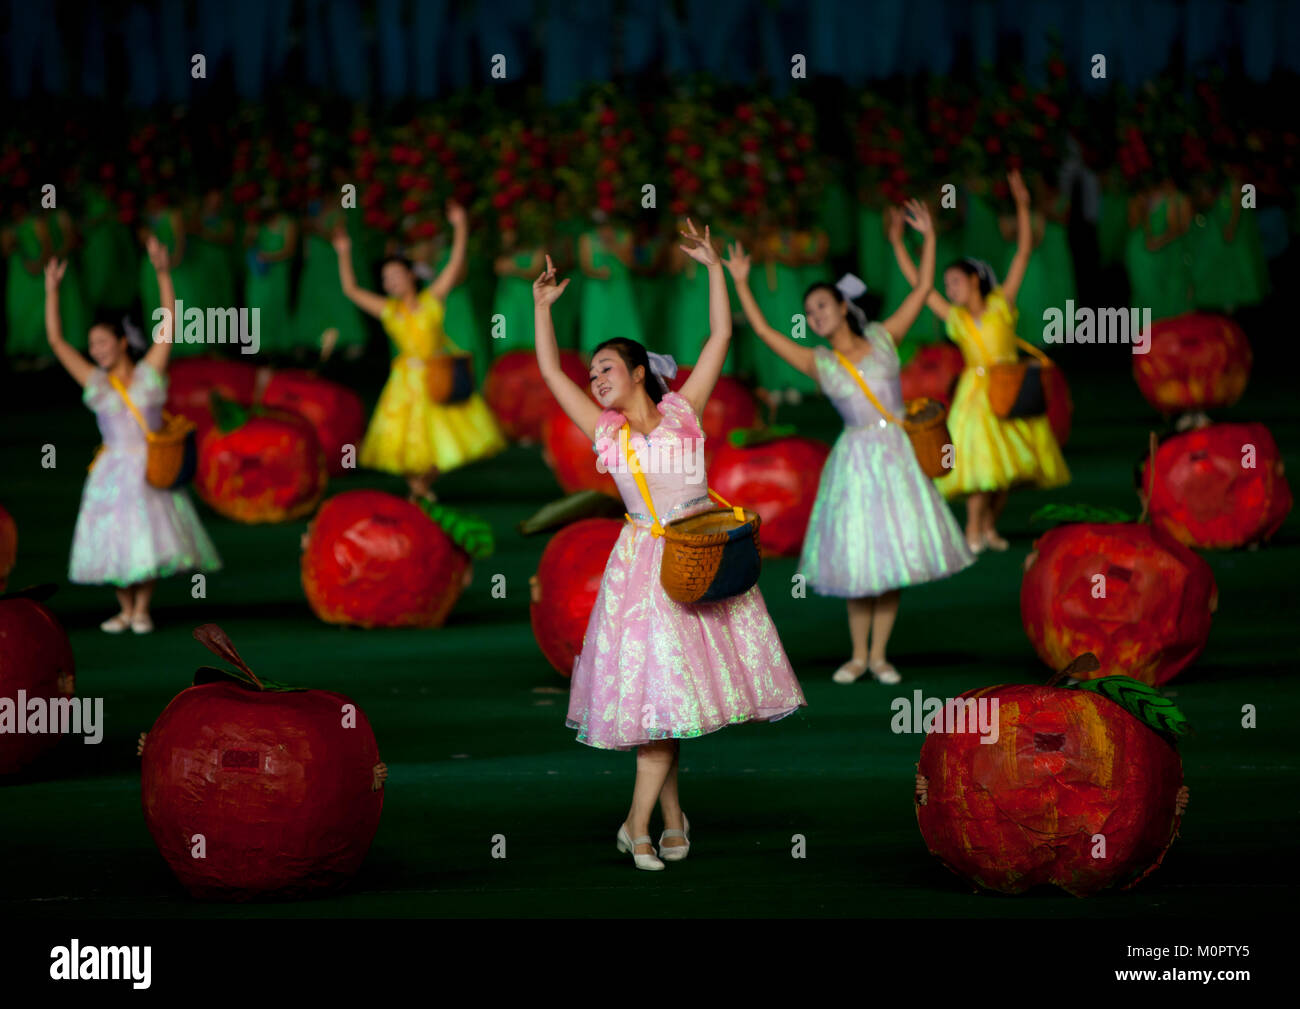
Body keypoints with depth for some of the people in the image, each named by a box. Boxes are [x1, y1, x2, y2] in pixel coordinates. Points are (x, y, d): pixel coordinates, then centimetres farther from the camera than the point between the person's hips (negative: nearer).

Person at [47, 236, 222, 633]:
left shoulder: (149, 373, 0)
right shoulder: (94, 383, 2)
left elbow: (169, 320, -5)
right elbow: (56, 340, 1)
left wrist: (162, 271, -13)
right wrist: (51, 291, -4)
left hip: (151, 468, -1)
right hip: (113, 472, 1)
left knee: (151, 538, 0)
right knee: (115, 539, 3)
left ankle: (142, 608, 13)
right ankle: (125, 609, 18)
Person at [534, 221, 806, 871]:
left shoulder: (683, 410, 5)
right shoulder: (604, 429, 5)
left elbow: (720, 337, 4)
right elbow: (550, 371, 3)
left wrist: (713, 269, 1)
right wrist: (543, 307, 0)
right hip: (646, 561, 0)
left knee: (678, 688, 1)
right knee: (660, 685, -4)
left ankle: (641, 822, 5)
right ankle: (667, 815, 4)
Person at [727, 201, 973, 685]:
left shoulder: (883, 338, 6)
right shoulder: (819, 363, 4)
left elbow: (922, 290, 8)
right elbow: (764, 331, 0)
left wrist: (928, 238, 4)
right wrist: (740, 283, -1)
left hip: (897, 455, 1)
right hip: (856, 459, -1)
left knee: (892, 554, 3)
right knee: (859, 558, -1)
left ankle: (879, 654, 12)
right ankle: (858, 655, 12)